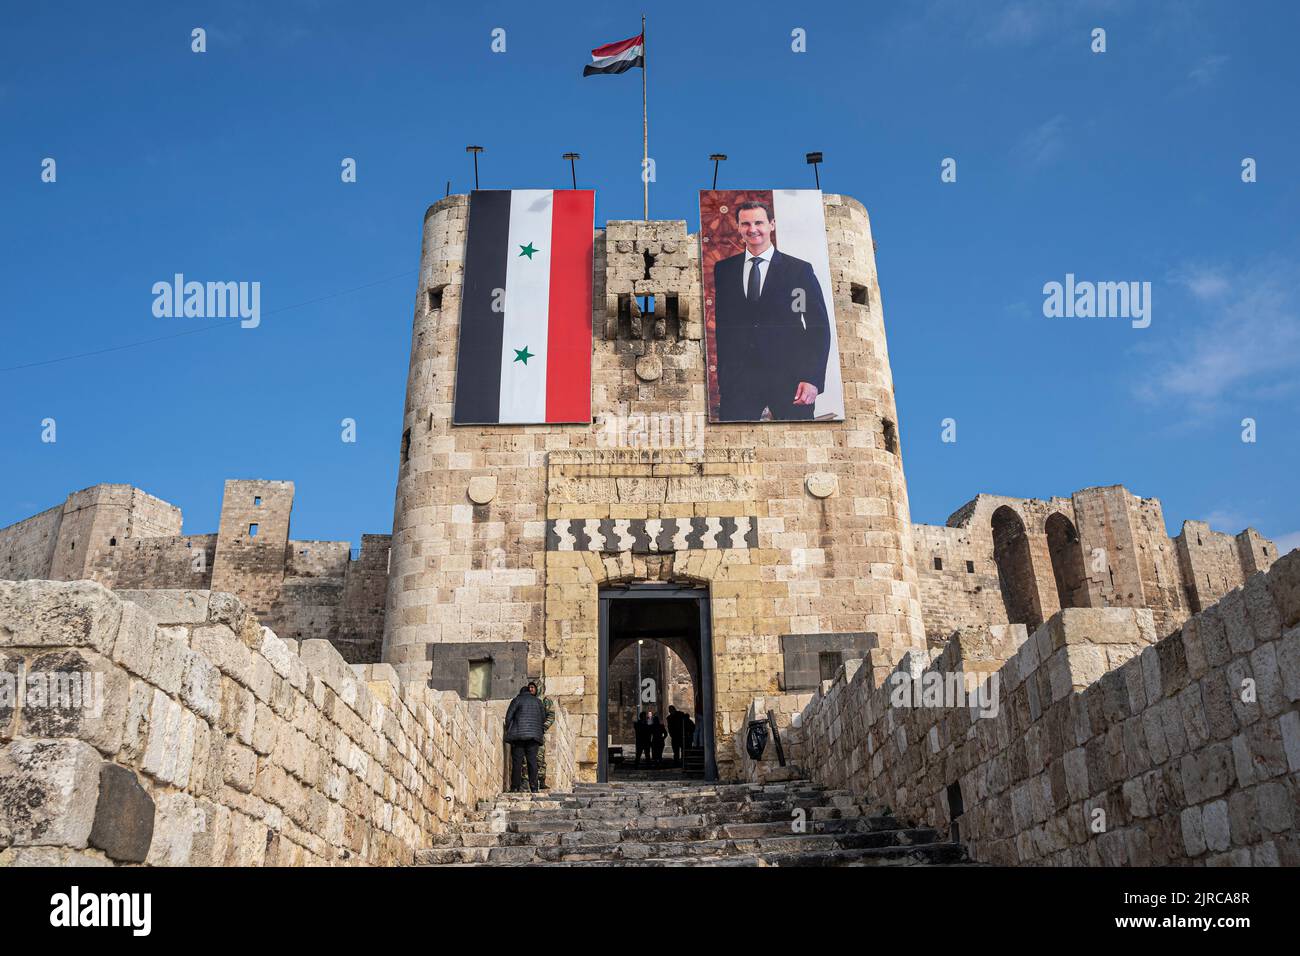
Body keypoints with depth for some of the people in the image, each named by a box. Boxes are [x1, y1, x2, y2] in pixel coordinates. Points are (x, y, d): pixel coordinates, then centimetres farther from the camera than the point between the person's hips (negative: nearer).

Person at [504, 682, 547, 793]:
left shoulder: (517, 700, 6)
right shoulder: (538, 701, 15)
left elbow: (508, 716, 1)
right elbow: (543, 718, 16)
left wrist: (508, 730, 13)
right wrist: (541, 731, 30)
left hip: (518, 734, -2)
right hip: (534, 735, 3)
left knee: (517, 761, -1)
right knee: (532, 761, 3)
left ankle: (516, 787, -4)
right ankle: (533, 787, -2)